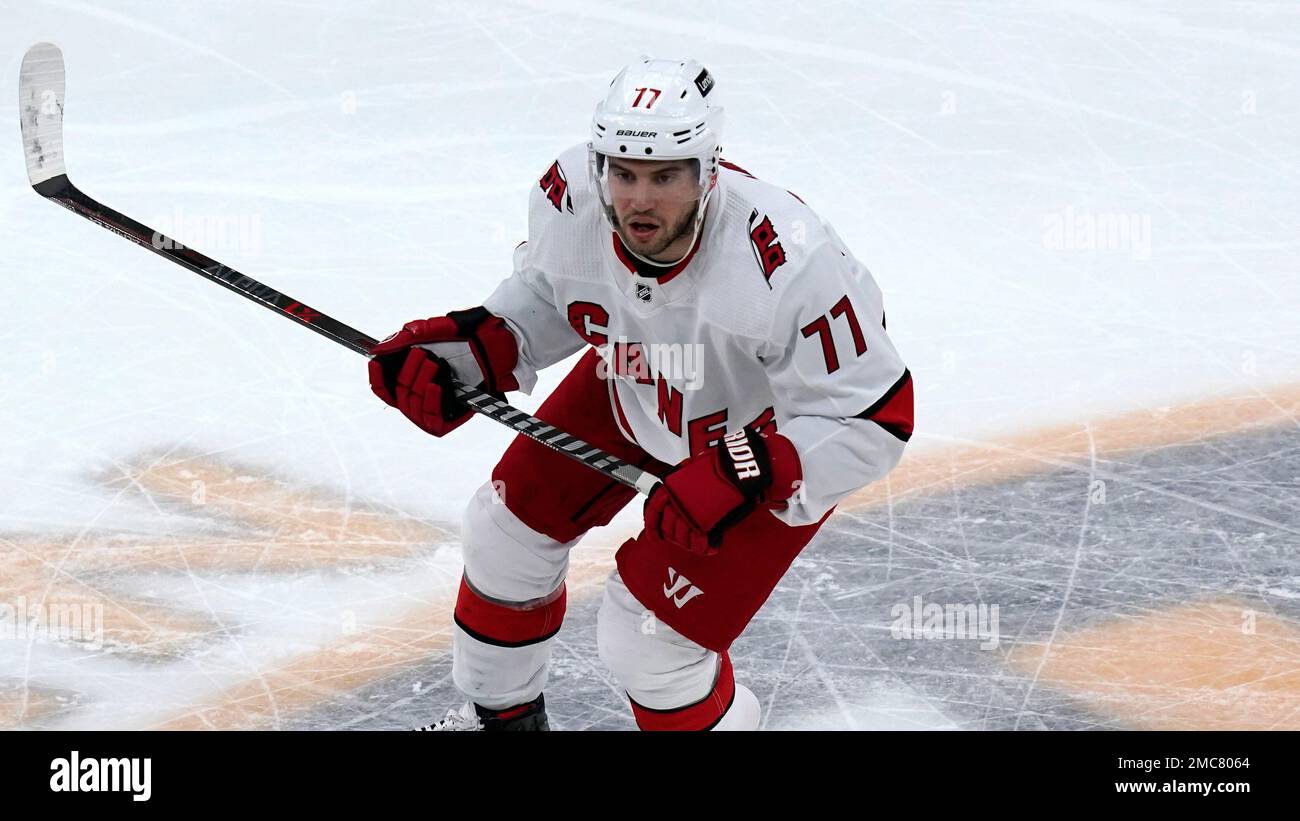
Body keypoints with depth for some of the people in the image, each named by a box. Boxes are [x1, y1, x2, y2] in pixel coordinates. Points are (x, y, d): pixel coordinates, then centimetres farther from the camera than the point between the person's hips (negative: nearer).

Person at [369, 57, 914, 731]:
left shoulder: (785, 263, -42)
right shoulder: (567, 200, -27)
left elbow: (873, 421, -34)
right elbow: (545, 296, -2)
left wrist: (738, 475, -44)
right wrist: (462, 349, -17)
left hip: (778, 432, -6)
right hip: (636, 387, 6)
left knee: (650, 639, -11)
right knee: (511, 523, 13)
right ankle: (503, 713, 41)